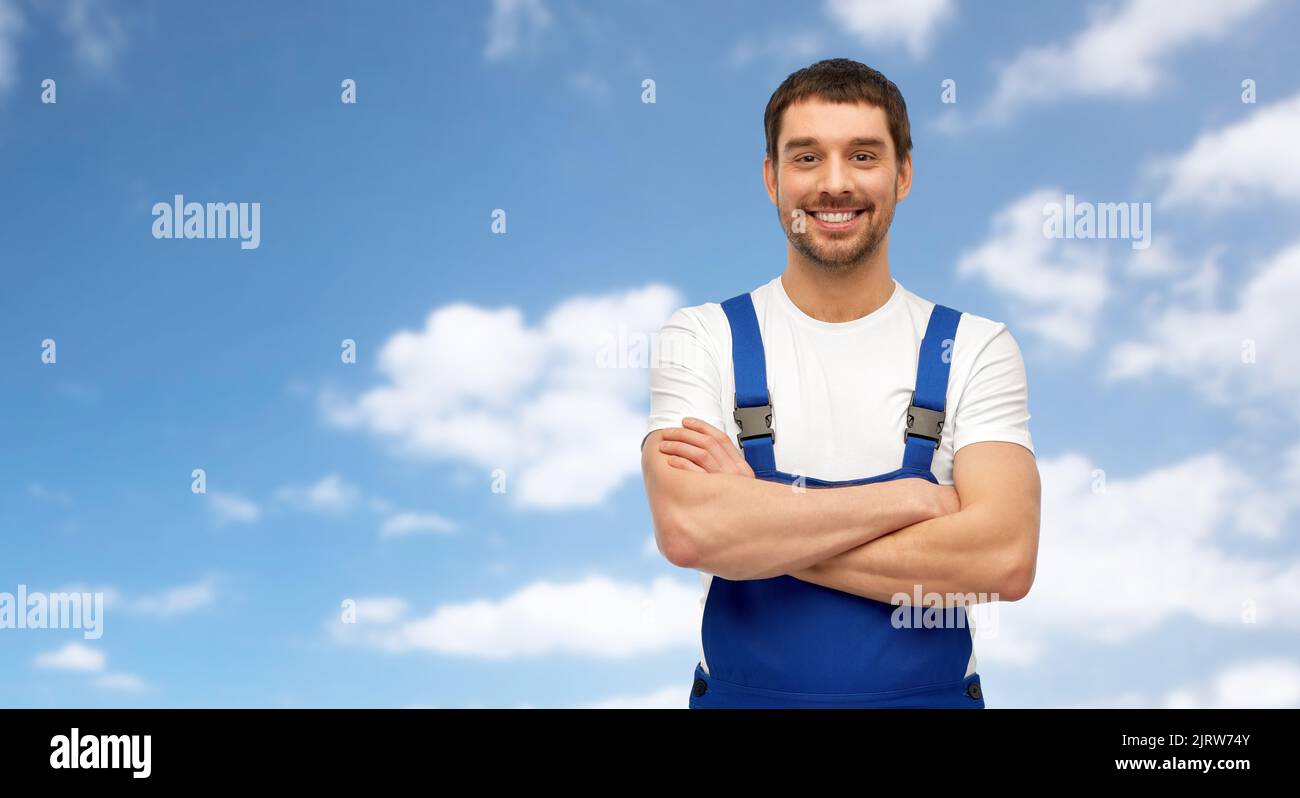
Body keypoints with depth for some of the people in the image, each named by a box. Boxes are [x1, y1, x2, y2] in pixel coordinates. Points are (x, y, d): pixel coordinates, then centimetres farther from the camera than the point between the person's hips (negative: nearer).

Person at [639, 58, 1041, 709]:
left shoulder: (976, 350, -5)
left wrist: (755, 525, -19)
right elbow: (687, 529, -22)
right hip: (742, 691, 0)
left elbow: (1005, 560, -18)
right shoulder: (699, 339, -6)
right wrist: (909, 498, -18)